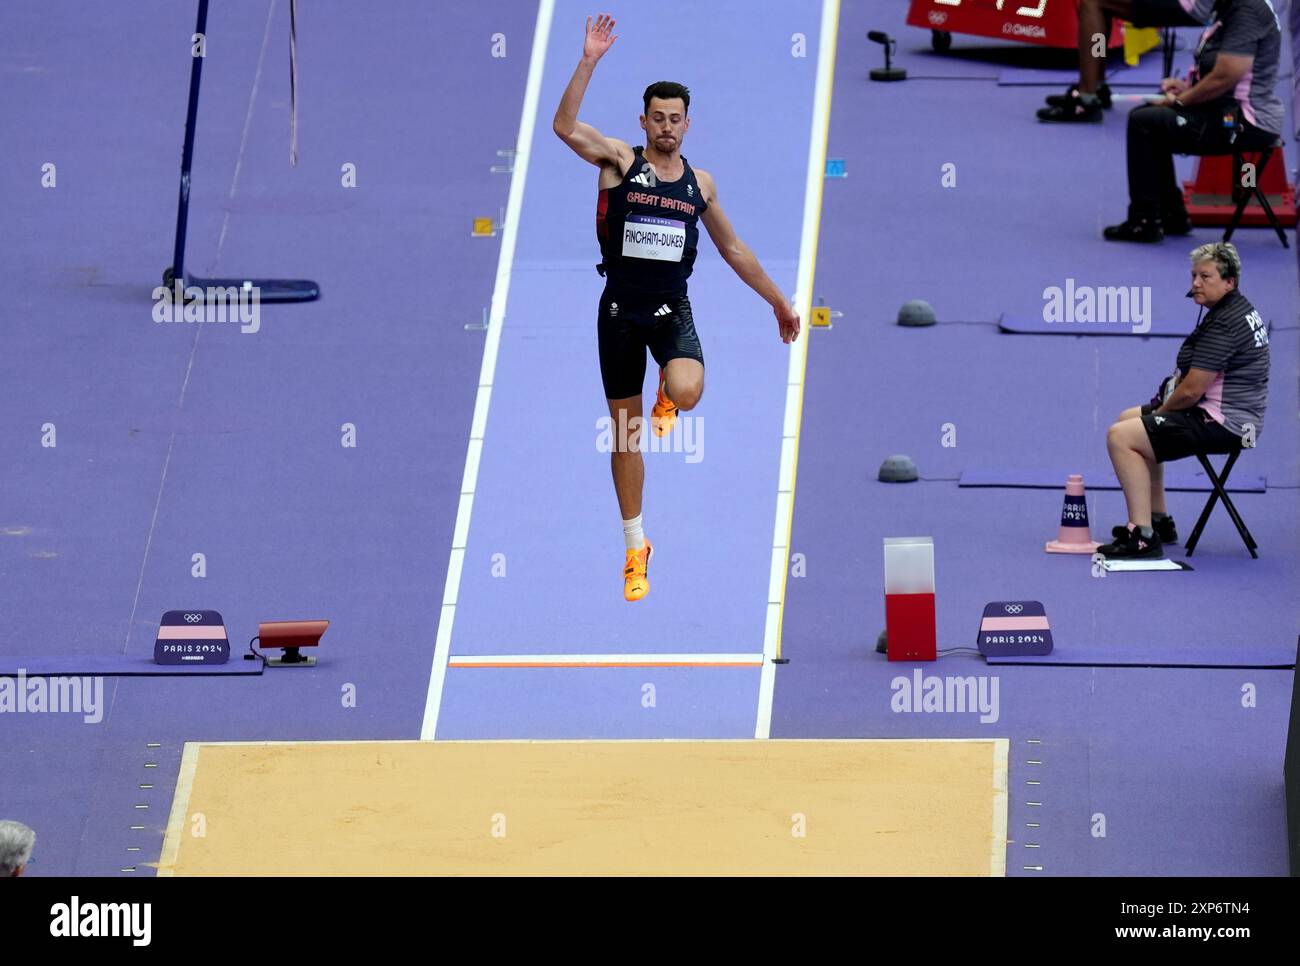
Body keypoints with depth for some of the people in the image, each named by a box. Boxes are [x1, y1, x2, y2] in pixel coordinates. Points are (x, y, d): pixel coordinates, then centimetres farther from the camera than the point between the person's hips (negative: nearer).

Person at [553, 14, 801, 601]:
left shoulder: (699, 183, 7)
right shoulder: (620, 161, -3)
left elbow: (734, 250, 18)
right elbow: (565, 127, -21)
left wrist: (779, 302, 20)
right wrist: (589, 62, -28)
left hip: (672, 309, 1)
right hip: (620, 310, -1)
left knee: (688, 393, -29)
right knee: (625, 435, 5)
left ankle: (667, 394, 12)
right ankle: (635, 548, 19)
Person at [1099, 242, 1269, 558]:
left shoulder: (1224, 324, -23)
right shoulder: (1242, 309, 11)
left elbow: (1191, 391, -23)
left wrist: (1162, 410, -3)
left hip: (1222, 424, -12)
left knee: (1120, 437, -19)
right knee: (1129, 420, 27)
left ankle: (1143, 537, -21)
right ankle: (1159, 521, 30)